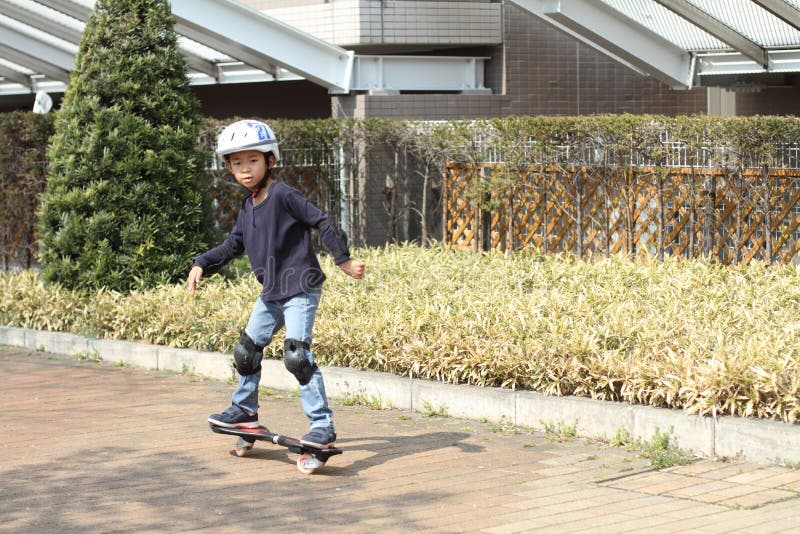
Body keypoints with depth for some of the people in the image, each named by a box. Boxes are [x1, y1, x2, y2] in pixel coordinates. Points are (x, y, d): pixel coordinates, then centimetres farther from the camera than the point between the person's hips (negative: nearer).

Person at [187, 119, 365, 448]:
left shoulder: (283, 195, -14)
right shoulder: (248, 208, 11)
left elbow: (321, 223, -15)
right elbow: (232, 246, 21)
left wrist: (343, 260, -16)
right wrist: (201, 265, 9)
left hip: (300, 289, -9)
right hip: (271, 293, 9)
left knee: (296, 354, -19)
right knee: (247, 349, 16)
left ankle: (322, 424, -16)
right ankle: (244, 410, 36)